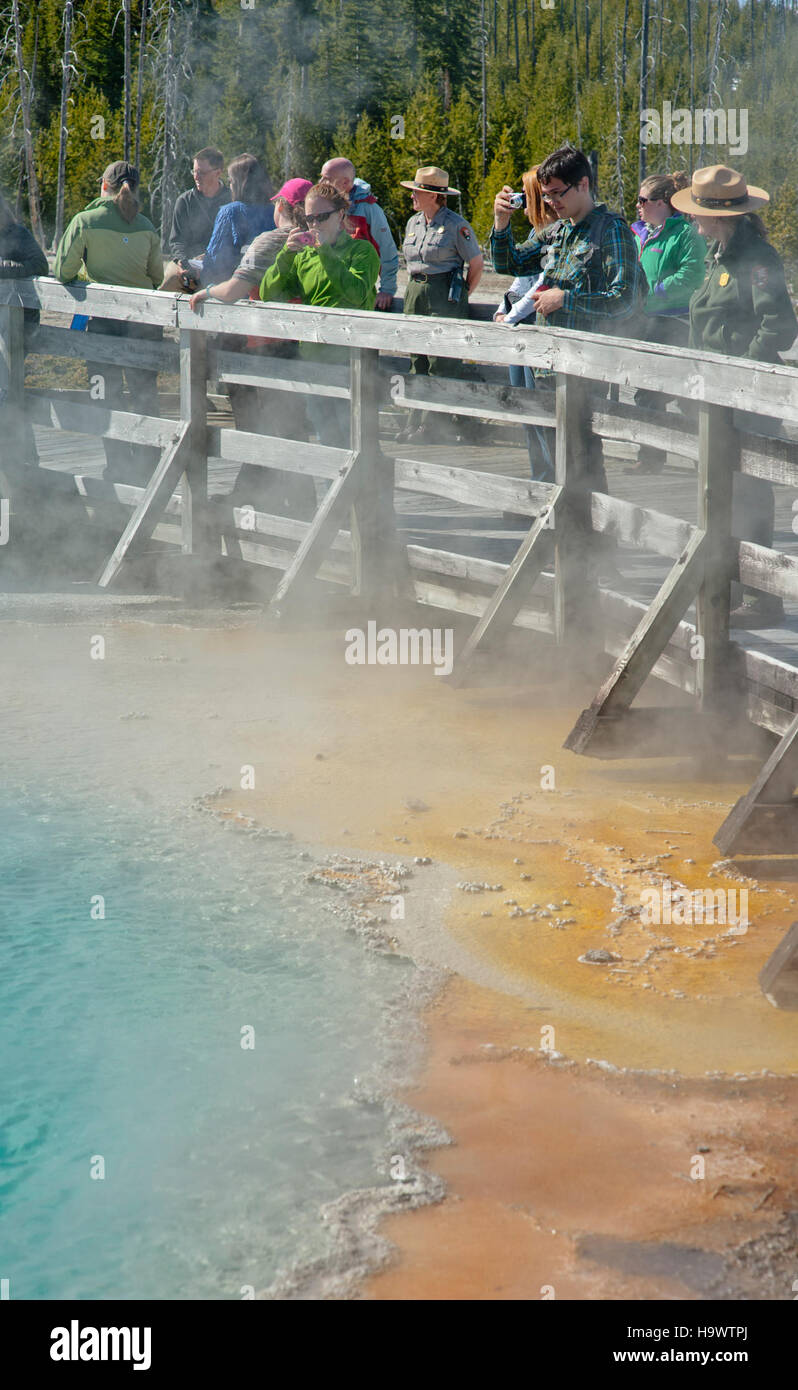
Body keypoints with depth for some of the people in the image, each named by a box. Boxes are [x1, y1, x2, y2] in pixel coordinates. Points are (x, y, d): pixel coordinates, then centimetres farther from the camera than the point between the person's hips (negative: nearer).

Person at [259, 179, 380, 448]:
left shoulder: (361, 250, 1)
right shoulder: (303, 255, 17)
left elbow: (357, 293, -18)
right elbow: (267, 295, 8)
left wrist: (326, 252, -17)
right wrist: (286, 254, -4)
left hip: (348, 352, -6)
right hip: (312, 353, 6)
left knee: (350, 431, -12)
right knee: (325, 432, 8)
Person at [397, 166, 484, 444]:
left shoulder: (456, 226, -10)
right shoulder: (413, 223, 11)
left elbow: (476, 264, -3)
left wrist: (460, 296, 1)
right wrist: (417, 288, 17)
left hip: (445, 296, -7)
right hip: (415, 293, 7)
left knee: (441, 362, -9)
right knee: (418, 361, 6)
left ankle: (431, 425, -5)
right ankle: (415, 421, 7)